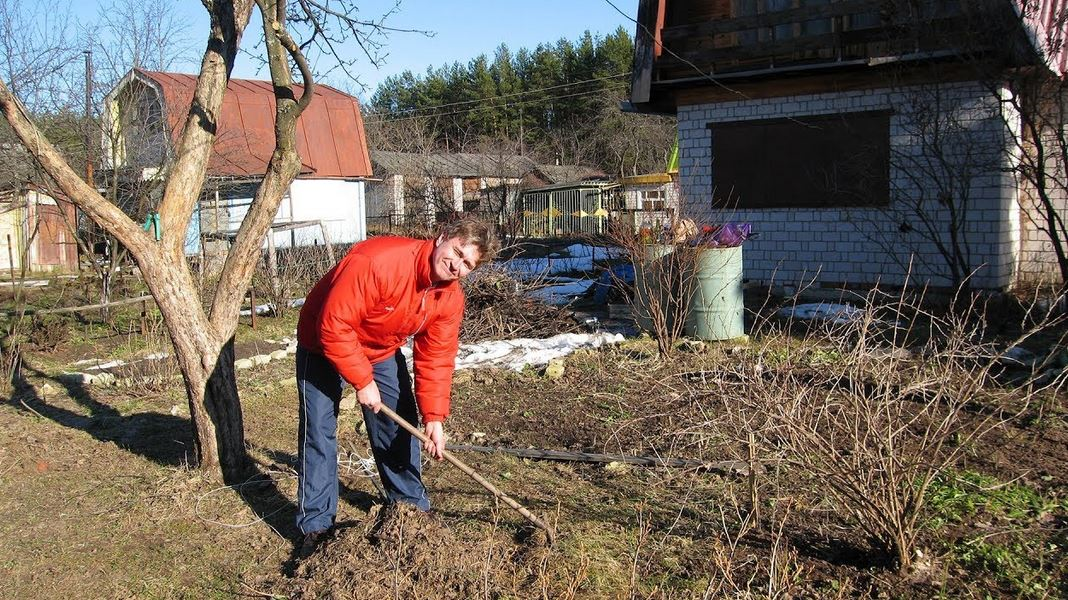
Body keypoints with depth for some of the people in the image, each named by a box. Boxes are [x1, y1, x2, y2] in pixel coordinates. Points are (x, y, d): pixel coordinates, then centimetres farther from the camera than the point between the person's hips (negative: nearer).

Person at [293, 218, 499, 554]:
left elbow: (436, 359, -11)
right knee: (319, 434, -5)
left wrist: (434, 417, -20)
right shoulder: (376, 261, -38)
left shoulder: (450, 299, -16)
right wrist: (362, 381, -28)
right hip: (324, 347, -5)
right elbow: (334, 326, -34)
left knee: (399, 425, 6)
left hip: (383, 352, 6)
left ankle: (411, 506, 23)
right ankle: (316, 525, 6)